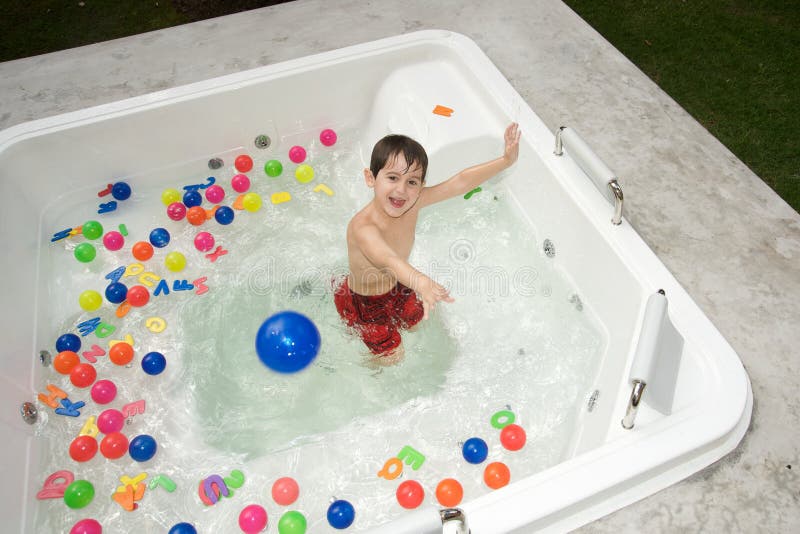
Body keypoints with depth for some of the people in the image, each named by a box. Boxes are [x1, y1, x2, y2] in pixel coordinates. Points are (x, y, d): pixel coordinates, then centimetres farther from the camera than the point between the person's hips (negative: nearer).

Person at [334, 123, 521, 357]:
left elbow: (460, 182, -21)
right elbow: (387, 258, -63)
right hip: (365, 302, -6)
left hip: (397, 284, 6)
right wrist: (420, 283, -82)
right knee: (392, 355, 11)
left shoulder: (413, 203, -23)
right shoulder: (363, 226, -43)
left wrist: (506, 160, -26)